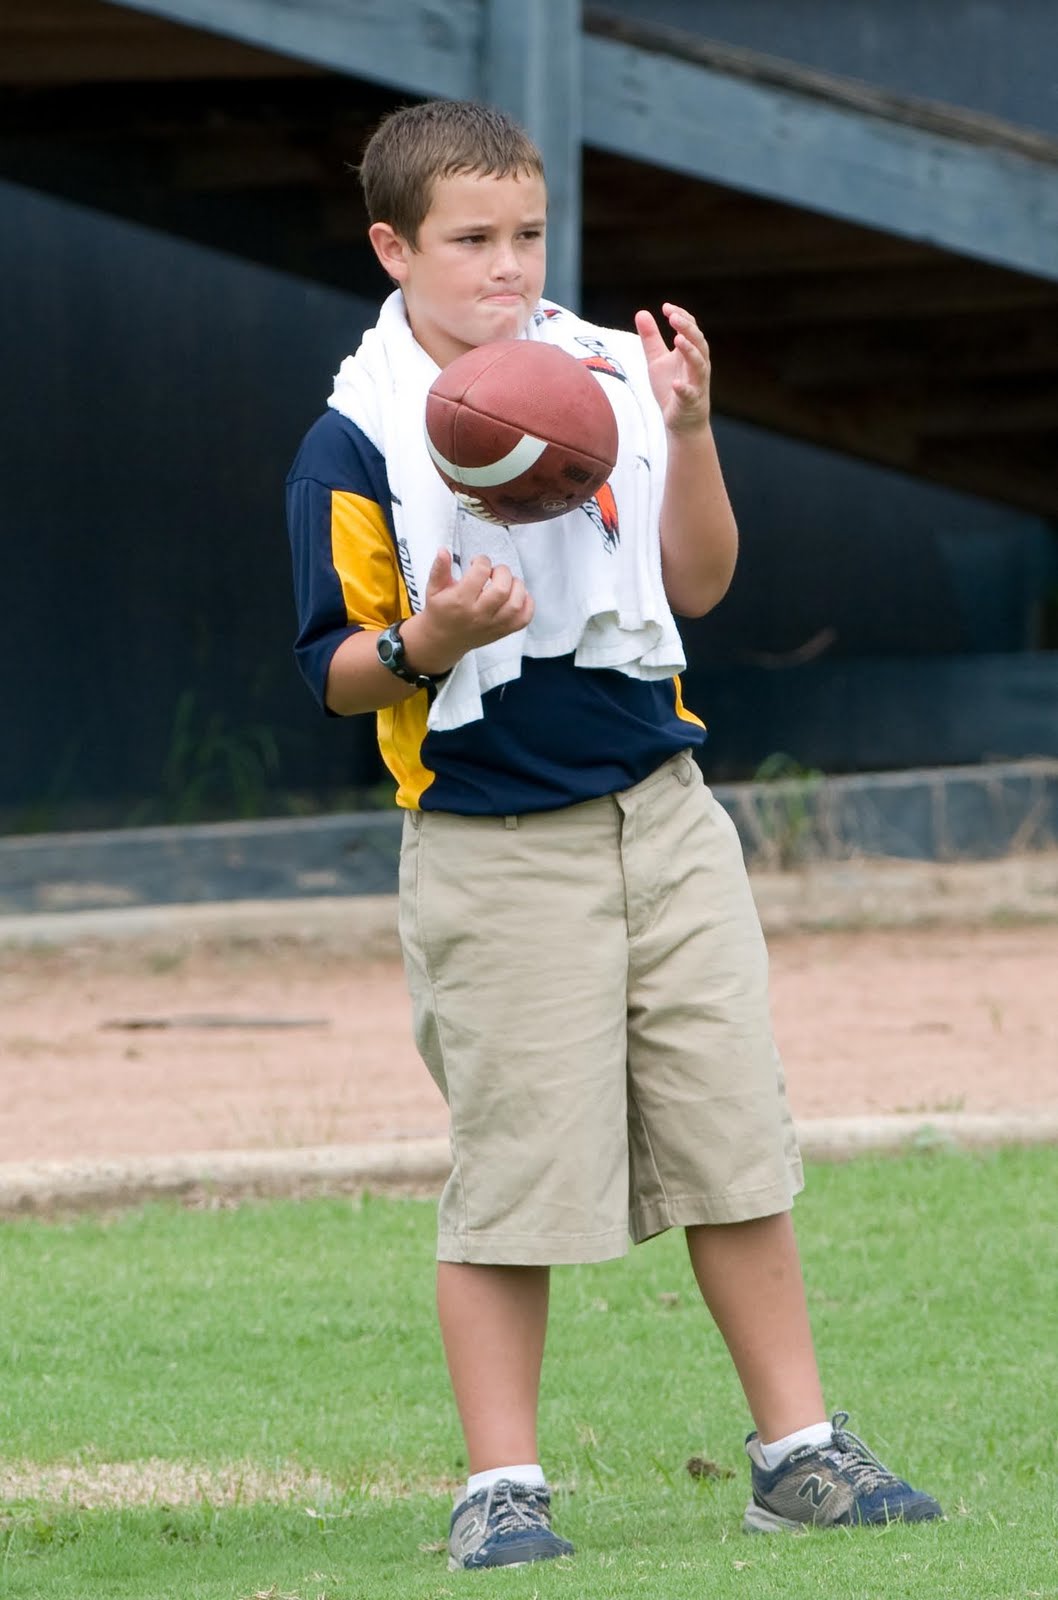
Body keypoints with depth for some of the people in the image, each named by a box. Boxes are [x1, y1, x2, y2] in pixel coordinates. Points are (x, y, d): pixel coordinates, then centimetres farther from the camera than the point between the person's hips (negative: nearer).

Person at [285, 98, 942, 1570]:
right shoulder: (359, 440, -6)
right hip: (492, 849, -4)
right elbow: (339, 673, -5)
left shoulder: (610, 376, 7)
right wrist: (426, 643, -25)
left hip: (662, 813, 4)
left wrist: (688, 429, -5)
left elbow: (697, 583, 9)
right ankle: (502, 1487, 5)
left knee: (736, 1142, 6)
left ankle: (797, 1451, 15)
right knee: (513, 1173, -4)